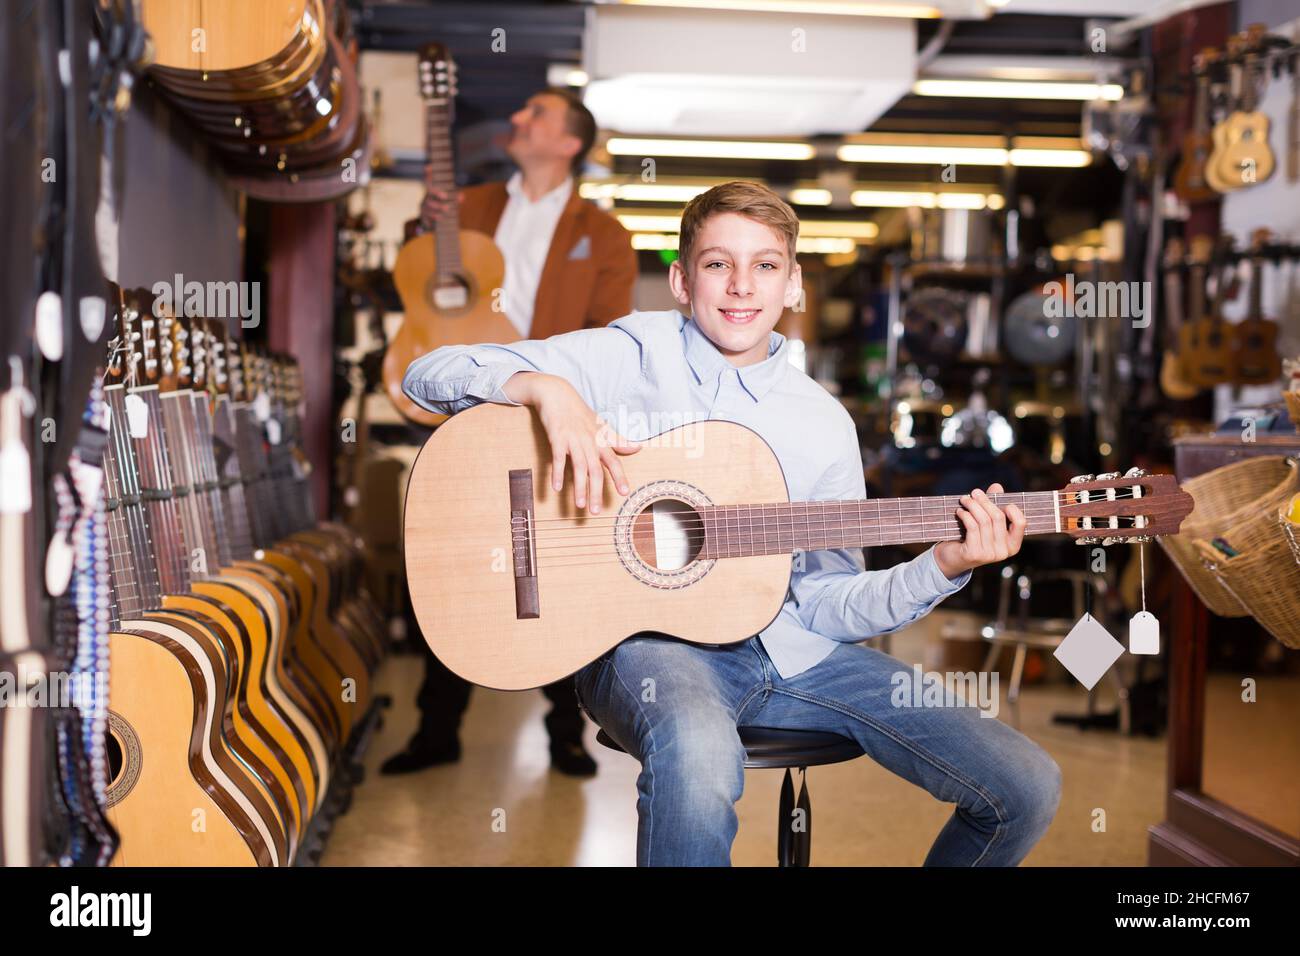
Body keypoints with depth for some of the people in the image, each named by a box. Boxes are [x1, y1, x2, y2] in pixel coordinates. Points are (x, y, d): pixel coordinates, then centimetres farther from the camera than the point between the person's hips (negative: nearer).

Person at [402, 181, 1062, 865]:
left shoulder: (823, 424, 10)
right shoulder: (629, 355, 1)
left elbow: (824, 603, 11)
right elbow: (428, 373, -3)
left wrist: (944, 568, -4)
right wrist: (547, 389, -21)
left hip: (790, 648, 4)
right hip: (647, 635, -4)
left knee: (1026, 788, -5)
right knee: (699, 757, -43)